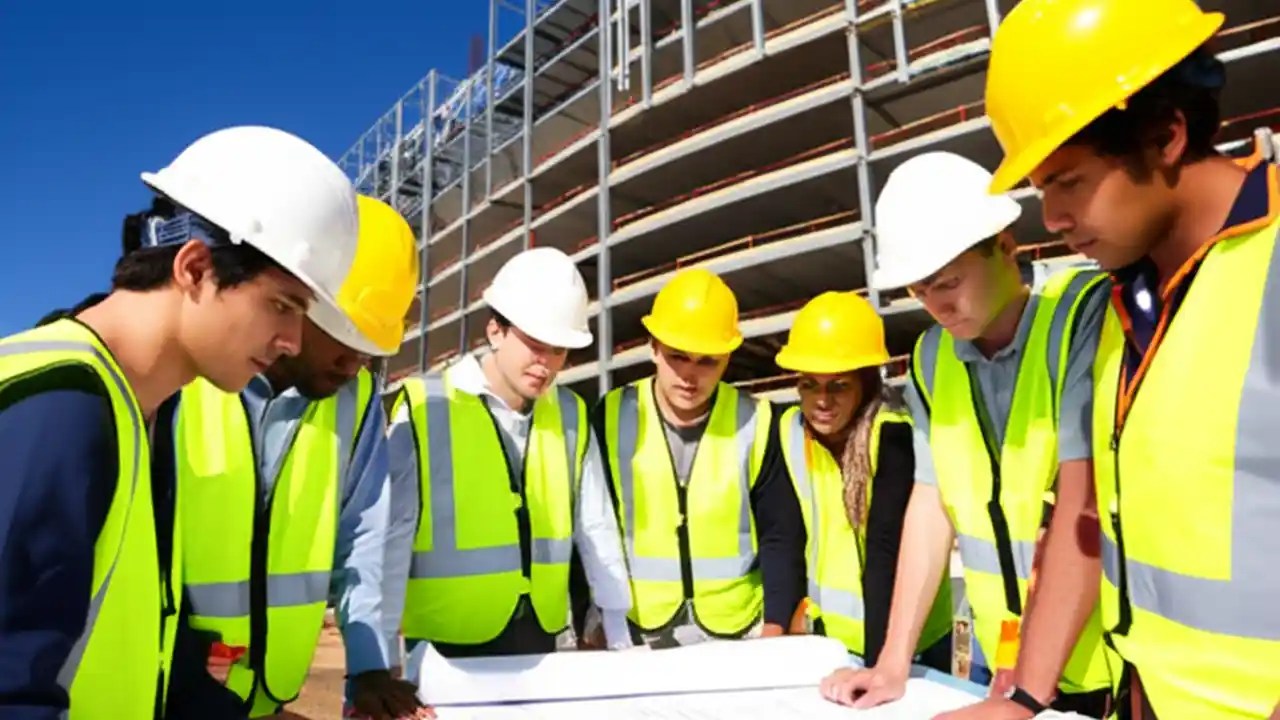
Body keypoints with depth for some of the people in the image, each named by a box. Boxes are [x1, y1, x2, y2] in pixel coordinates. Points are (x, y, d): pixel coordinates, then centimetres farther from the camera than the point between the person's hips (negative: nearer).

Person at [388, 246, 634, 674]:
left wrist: (620, 637, 7)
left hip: (540, 636, 4)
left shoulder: (570, 414, 1)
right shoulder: (423, 409, -13)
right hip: (448, 643, -4)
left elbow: (596, 528, 6)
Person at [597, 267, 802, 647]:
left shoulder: (757, 423, -6)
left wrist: (775, 626, -9)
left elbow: (780, 537, -3)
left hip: (740, 631, 0)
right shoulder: (612, 418, -6)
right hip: (636, 630, 0)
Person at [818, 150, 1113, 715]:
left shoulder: (1084, 313, -16)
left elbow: (1082, 508, -23)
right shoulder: (932, 357, 0)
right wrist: (894, 662, -6)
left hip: (1110, 666, -4)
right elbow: (932, 503, -2)